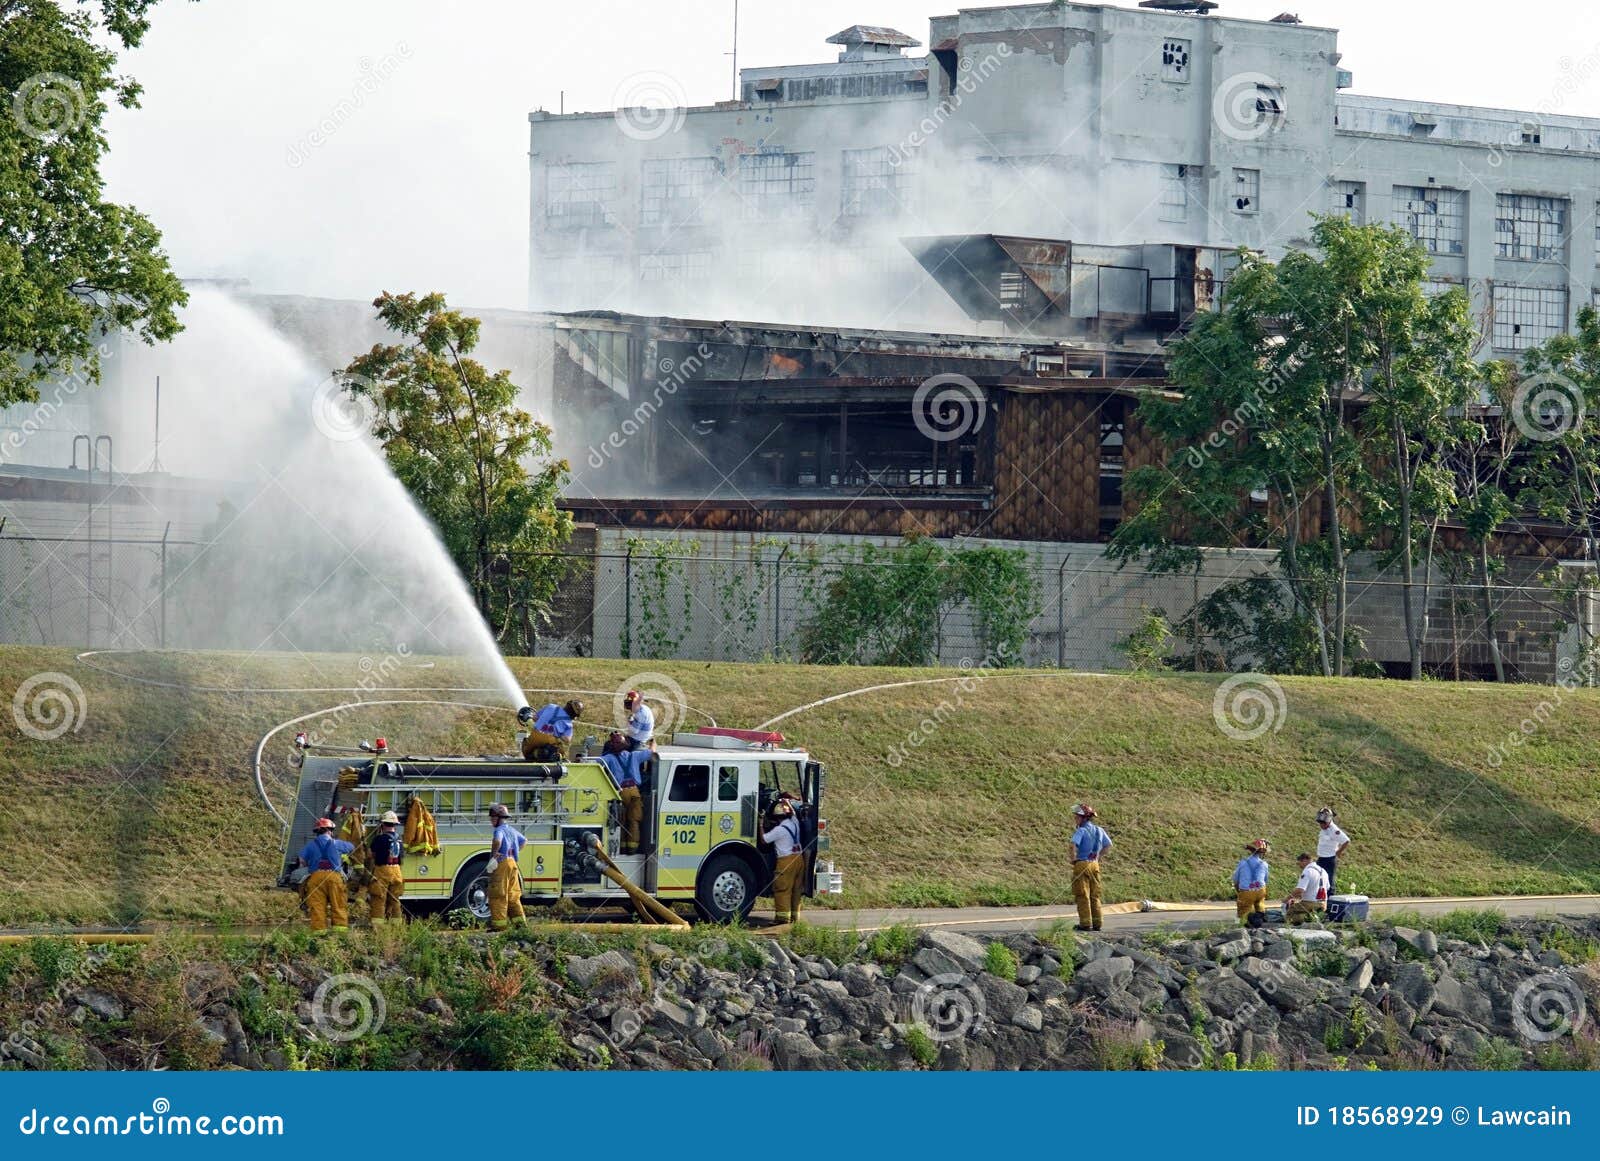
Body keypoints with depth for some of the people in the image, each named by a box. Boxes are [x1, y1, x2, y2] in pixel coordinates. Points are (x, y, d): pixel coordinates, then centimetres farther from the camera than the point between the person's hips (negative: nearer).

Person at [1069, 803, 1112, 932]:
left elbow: (1074, 845, -29)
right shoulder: (1099, 830, 9)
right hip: (1095, 864, 6)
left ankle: (1085, 924, -2)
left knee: (1083, 896, -1)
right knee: (1094, 896, 12)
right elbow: (1108, 845, 20)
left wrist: (1074, 859, -15)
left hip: (1082, 864, -6)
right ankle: (1096, 923, 12)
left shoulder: (1081, 831, -13)